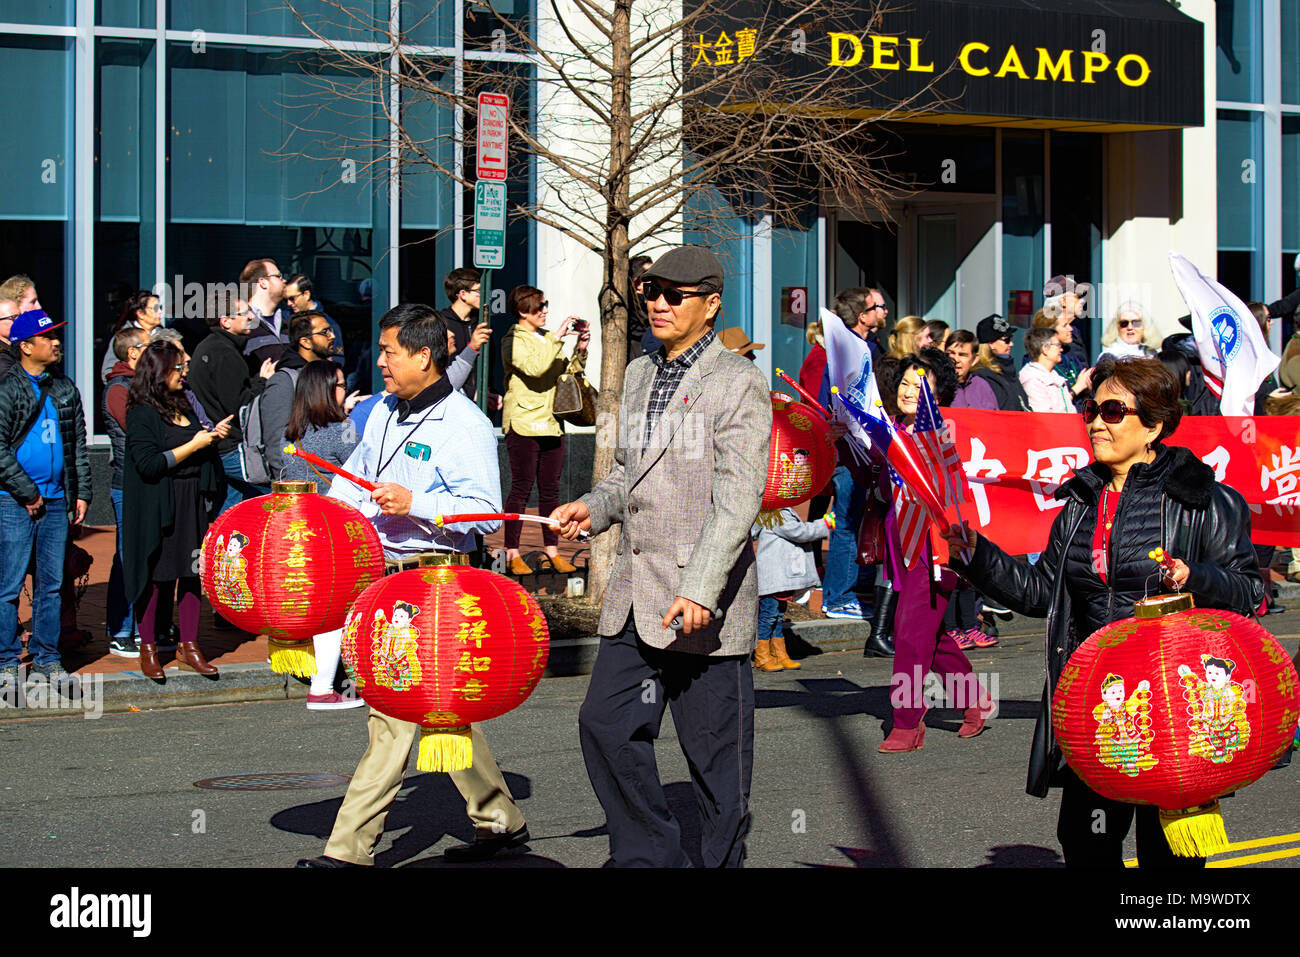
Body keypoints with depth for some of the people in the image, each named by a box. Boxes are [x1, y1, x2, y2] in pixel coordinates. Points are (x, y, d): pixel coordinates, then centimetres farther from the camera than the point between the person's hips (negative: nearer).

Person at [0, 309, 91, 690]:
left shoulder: (65, 389, 13)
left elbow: (78, 444, 18)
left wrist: (81, 493, 11)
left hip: (56, 500, 5)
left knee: (51, 583, 9)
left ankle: (47, 657, 17)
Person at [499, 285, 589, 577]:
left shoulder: (547, 338, 19)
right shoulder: (513, 342, -4)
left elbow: (565, 372, 20)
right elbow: (535, 367, -21)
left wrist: (580, 350, 5)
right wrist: (556, 339, -19)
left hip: (551, 422, 7)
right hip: (523, 424, -7)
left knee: (550, 489, 7)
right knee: (521, 488, -5)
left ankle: (552, 552, 11)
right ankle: (512, 554, 0)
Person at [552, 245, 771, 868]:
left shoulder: (739, 383, -7)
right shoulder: (638, 376, 16)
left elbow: (738, 498, -15)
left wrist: (700, 588, -24)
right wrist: (594, 507, 5)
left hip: (705, 604, -7)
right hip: (634, 596, 7)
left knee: (714, 750, 1)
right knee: (605, 724, 5)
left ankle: (722, 861, 15)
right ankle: (648, 855, 19)